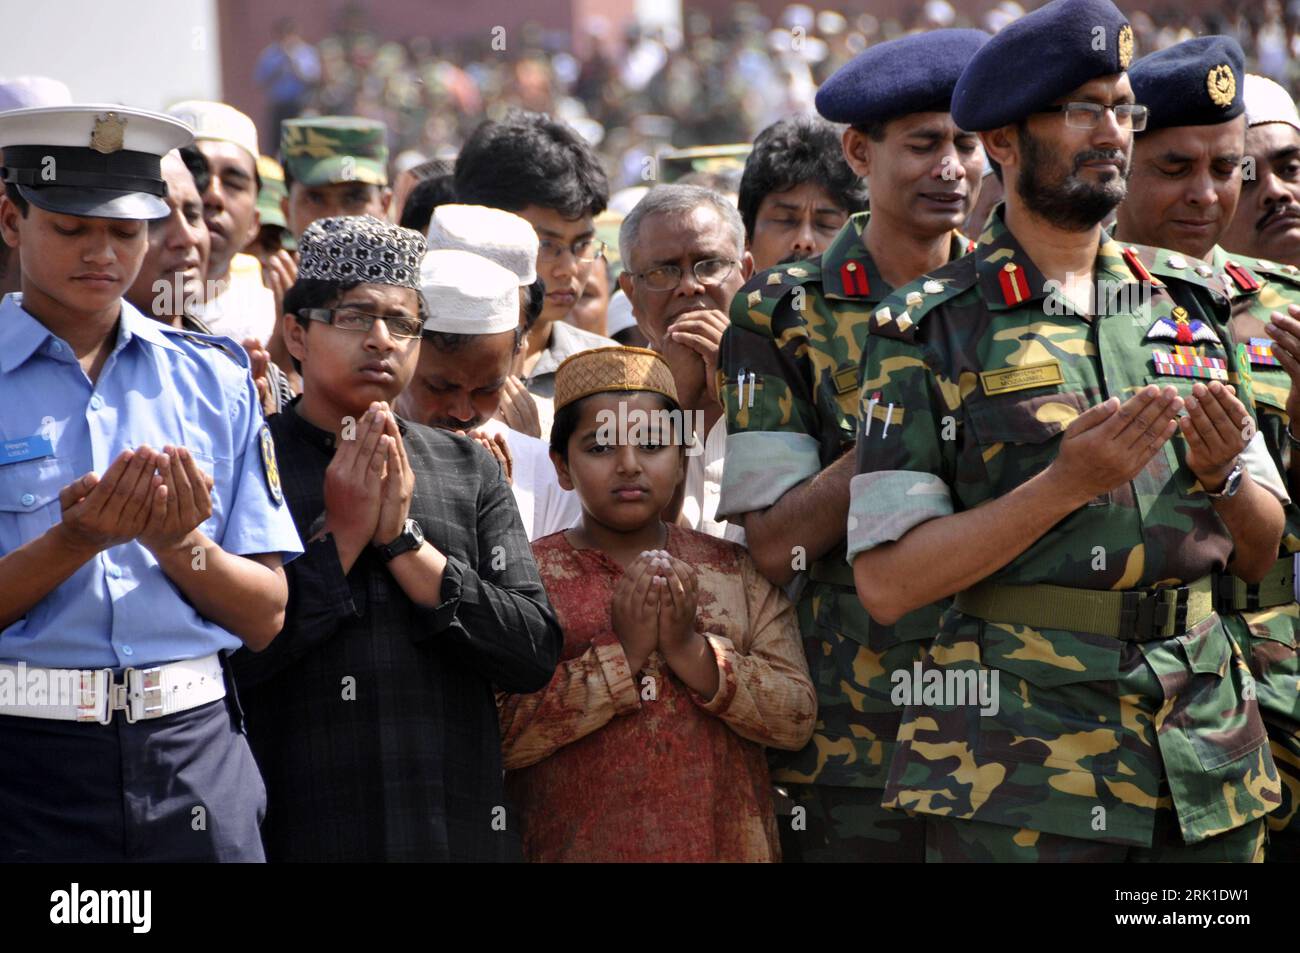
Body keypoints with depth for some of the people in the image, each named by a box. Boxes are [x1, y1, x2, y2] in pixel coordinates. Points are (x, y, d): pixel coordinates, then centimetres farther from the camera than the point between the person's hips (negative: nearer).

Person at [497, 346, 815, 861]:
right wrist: (621, 654, -18)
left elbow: (796, 719, -2)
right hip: (574, 847, -2)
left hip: (728, 844, 2)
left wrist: (690, 650, -14)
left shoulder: (739, 571, 6)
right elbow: (499, 735, -13)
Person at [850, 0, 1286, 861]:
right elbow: (887, 582, -9)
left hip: (1208, 760, 4)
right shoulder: (930, 330, -2)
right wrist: (1067, 484, -17)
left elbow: (1260, 557, 17)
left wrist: (1222, 474, -5)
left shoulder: (1189, 311, 12)